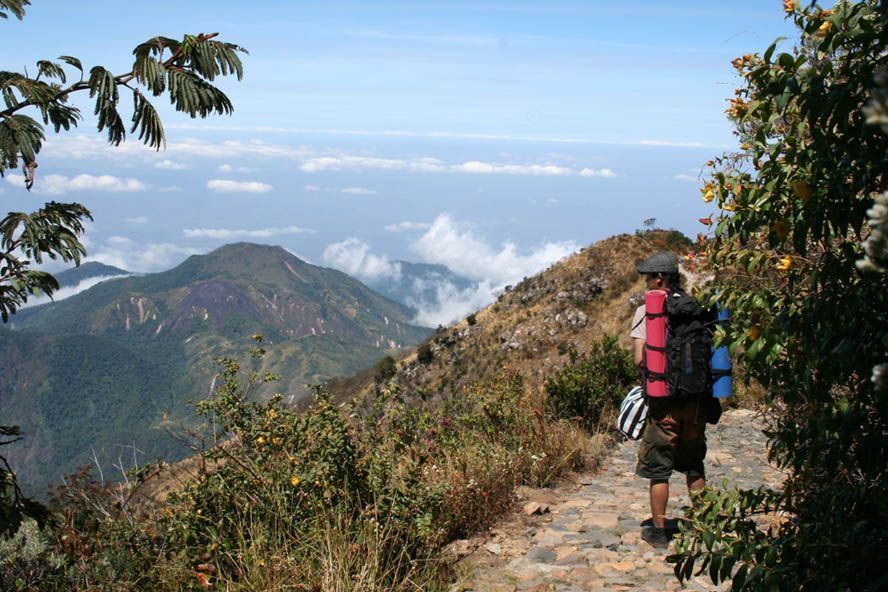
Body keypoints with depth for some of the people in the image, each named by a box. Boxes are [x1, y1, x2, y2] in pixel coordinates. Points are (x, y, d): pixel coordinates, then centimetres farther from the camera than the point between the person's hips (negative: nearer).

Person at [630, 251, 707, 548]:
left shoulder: (647, 310, -9)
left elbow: (641, 359, -15)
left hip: (664, 400, -4)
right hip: (695, 397, 5)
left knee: (658, 467, 6)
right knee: (694, 465, 17)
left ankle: (658, 530, 11)